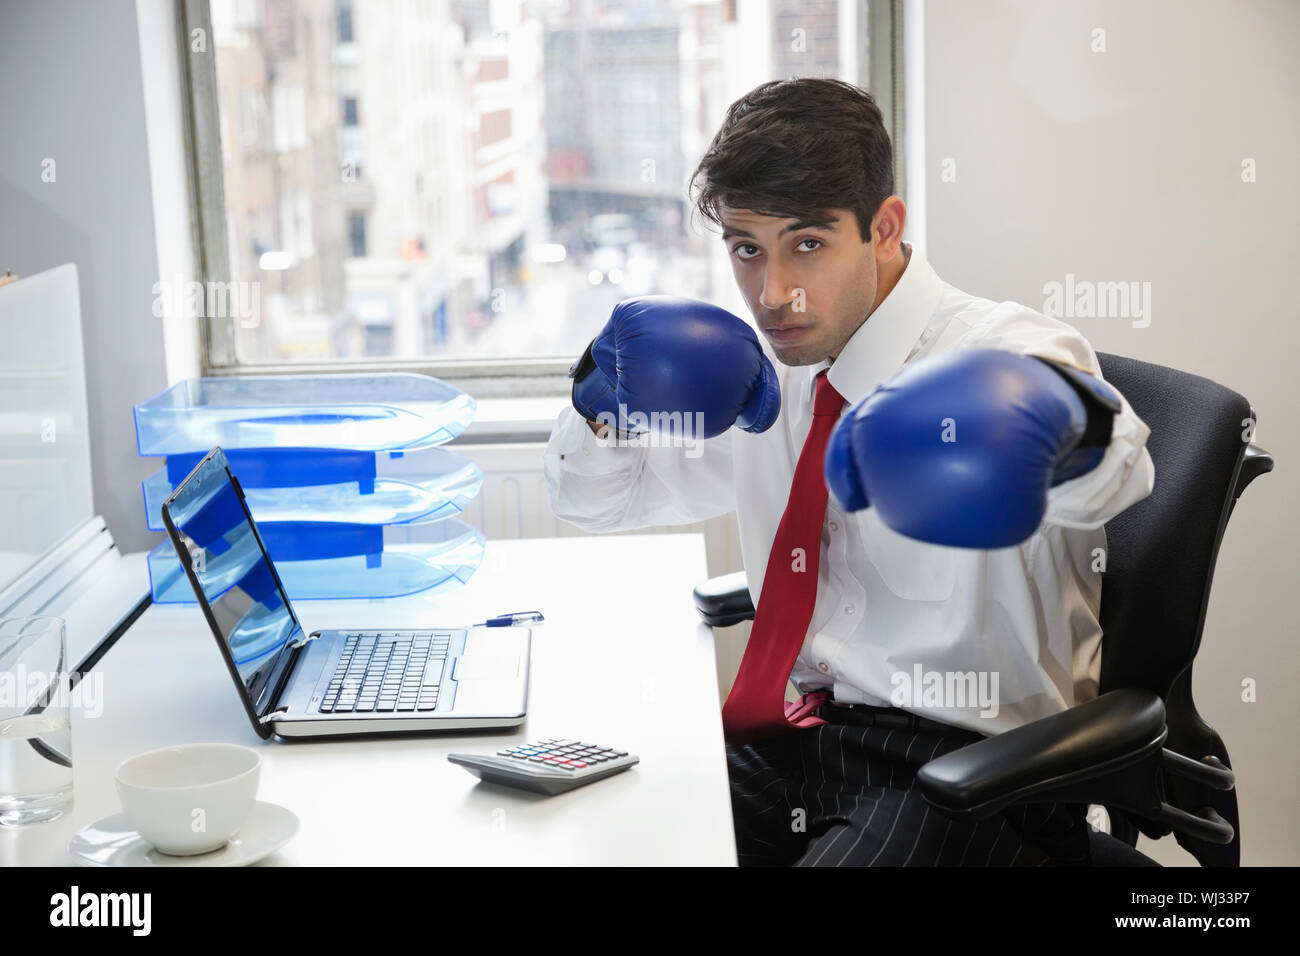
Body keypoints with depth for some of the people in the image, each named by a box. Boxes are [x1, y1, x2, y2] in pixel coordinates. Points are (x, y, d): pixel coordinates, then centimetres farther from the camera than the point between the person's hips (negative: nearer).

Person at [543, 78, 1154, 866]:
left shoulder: (1002, 347, -11)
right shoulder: (769, 371, 9)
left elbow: (1115, 469, -36)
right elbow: (593, 498, 21)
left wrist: (1059, 415, -62)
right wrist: (604, 395, -4)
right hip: (808, 735, 6)